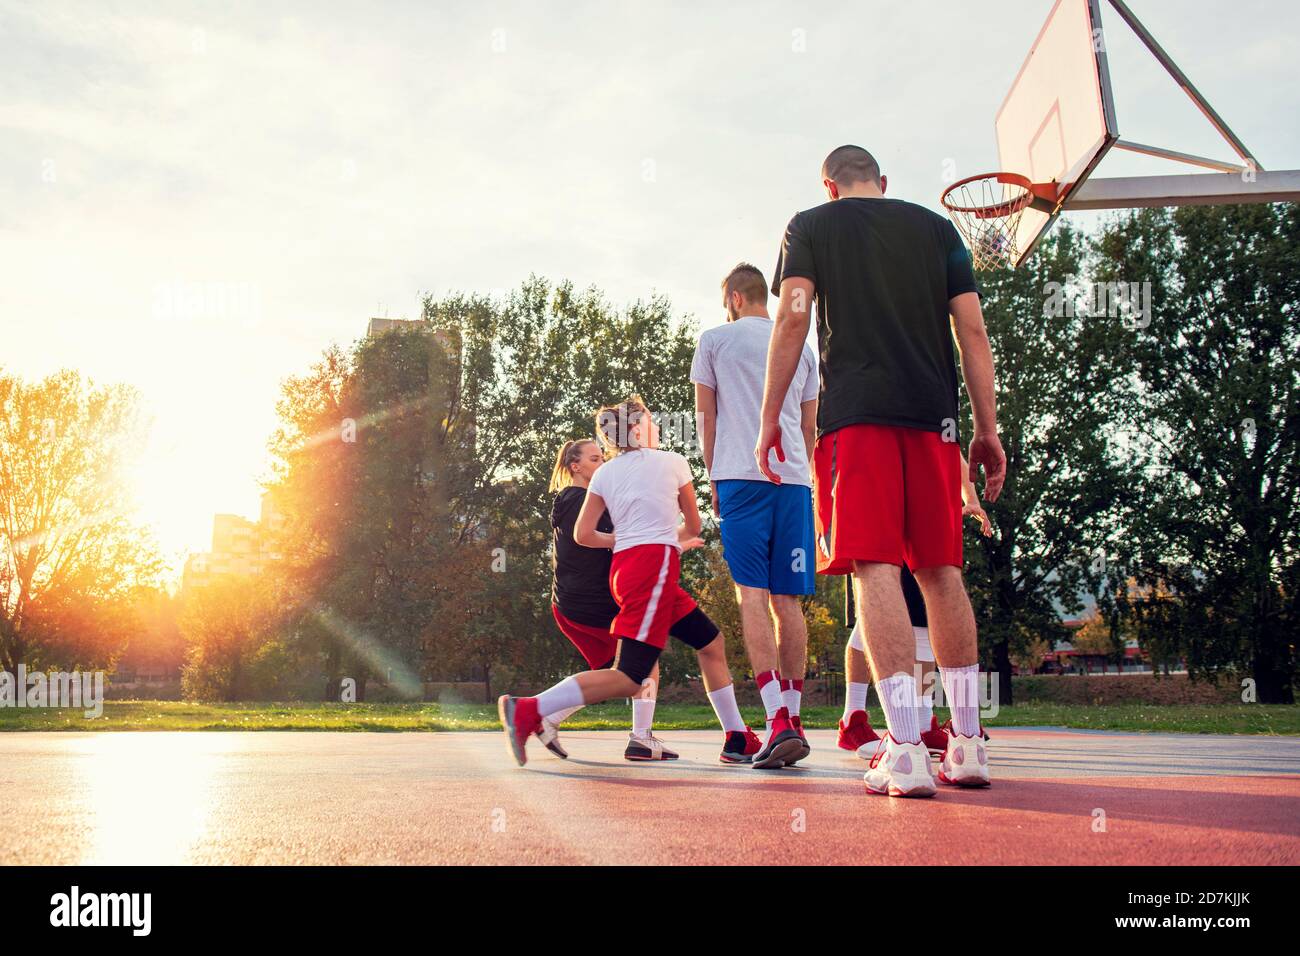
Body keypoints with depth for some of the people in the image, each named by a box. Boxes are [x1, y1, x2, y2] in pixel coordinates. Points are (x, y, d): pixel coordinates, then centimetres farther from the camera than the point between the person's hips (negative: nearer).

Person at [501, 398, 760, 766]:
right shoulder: (673, 462, 7)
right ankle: (527, 710, -23)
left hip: (624, 567, 7)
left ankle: (738, 740, 22)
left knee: (711, 642, 18)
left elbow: (583, 535, 7)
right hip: (655, 566, -7)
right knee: (629, 677, -14)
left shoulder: (603, 474, 15)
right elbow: (693, 527, 16)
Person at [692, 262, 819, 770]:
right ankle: (792, 718, 10)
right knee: (787, 600, 7)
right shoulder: (801, 347, 19)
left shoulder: (715, 339, 8)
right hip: (794, 480, 4)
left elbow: (705, 417, 9)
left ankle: (777, 720, -19)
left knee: (752, 594, -7)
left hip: (740, 476, -4)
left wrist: (713, 479, 16)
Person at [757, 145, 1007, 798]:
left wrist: (769, 418, 1)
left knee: (876, 569, -8)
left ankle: (906, 752, -15)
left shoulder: (811, 225, 12)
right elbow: (973, 332, 11)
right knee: (941, 571, 8)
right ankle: (967, 746, 11)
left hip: (854, 413, -3)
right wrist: (988, 430, 12)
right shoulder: (937, 228, 19)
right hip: (932, 414, 4)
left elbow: (794, 316, -2)